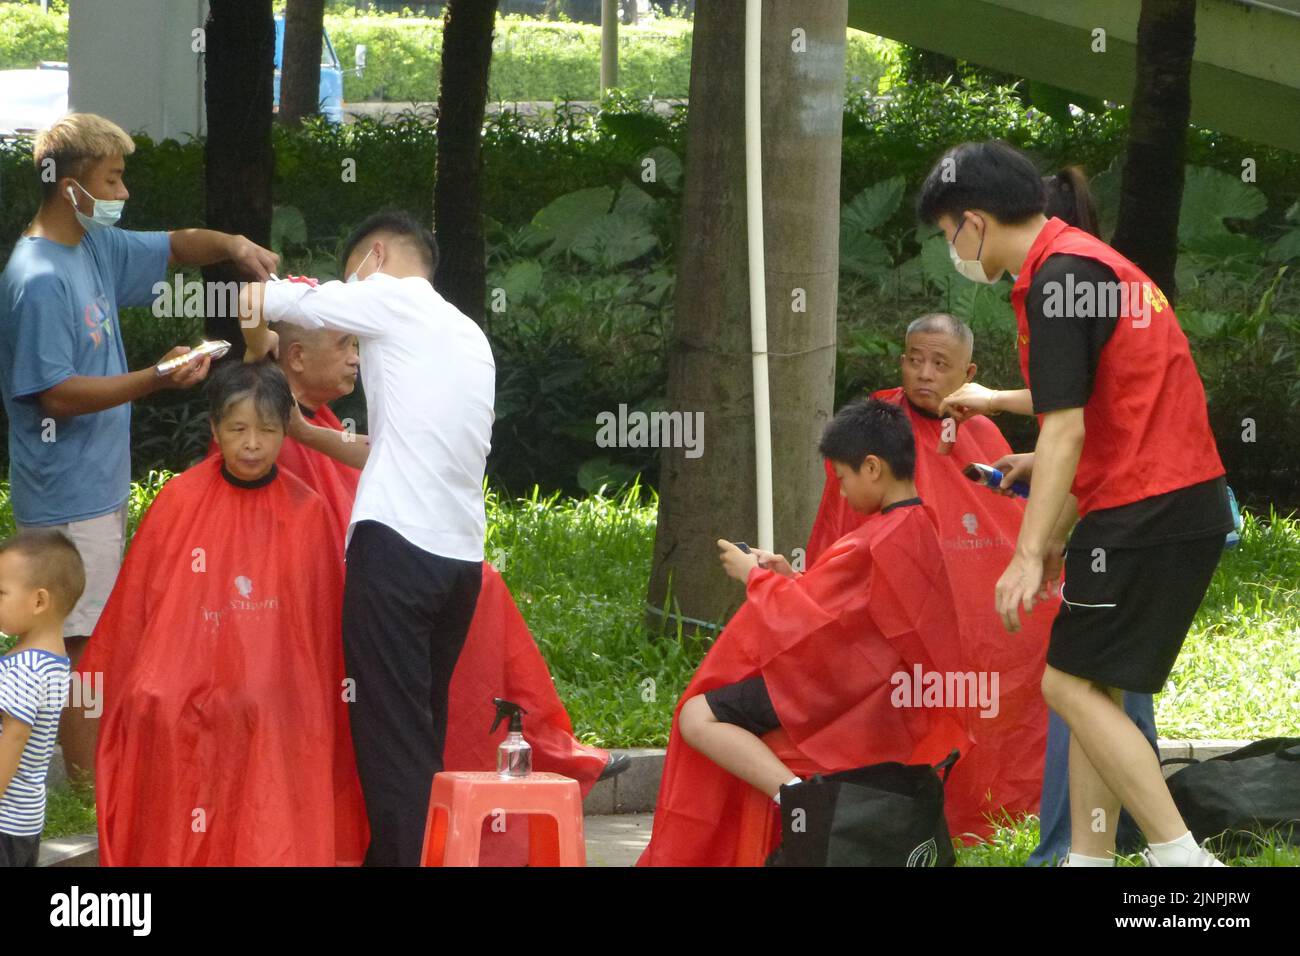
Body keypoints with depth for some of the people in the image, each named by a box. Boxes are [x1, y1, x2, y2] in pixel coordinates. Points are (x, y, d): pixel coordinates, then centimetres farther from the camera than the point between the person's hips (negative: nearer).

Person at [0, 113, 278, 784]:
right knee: (83, 643, -6)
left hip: (101, 485, 10)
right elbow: (57, 394, -23)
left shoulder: (95, 246, 9)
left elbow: (172, 247, 23)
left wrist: (232, 245, 2)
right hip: (68, 496, -10)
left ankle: (92, 778, 23)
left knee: (97, 637, 15)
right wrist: (158, 378, -27)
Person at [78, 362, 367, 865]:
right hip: (185, 682, 1)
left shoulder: (307, 513, 4)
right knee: (158, 708, -26)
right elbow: (135, 603, 10)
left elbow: (327, 618, 10)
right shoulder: (179, 502, 3)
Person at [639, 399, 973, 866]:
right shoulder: (918, 526, 10)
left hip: (841, 696, -11)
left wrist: (755, 577, 0)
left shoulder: (877, 544, -21)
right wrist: (790, 578, 11)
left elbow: (805, 620, -15)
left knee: (699, 718, -16)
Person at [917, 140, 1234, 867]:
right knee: (1092, 688, 12)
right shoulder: (1090, 262, 16)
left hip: (1147, 517, -10)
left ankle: (1179, 854, -13)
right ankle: (1091, 857, 12)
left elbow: (1066, 431, -19)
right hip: (1187, 505, 10)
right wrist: (1058, 531, 27)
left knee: (1073, 685, -8)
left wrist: (1029, 554, -20)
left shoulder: (1058, 280, -14)